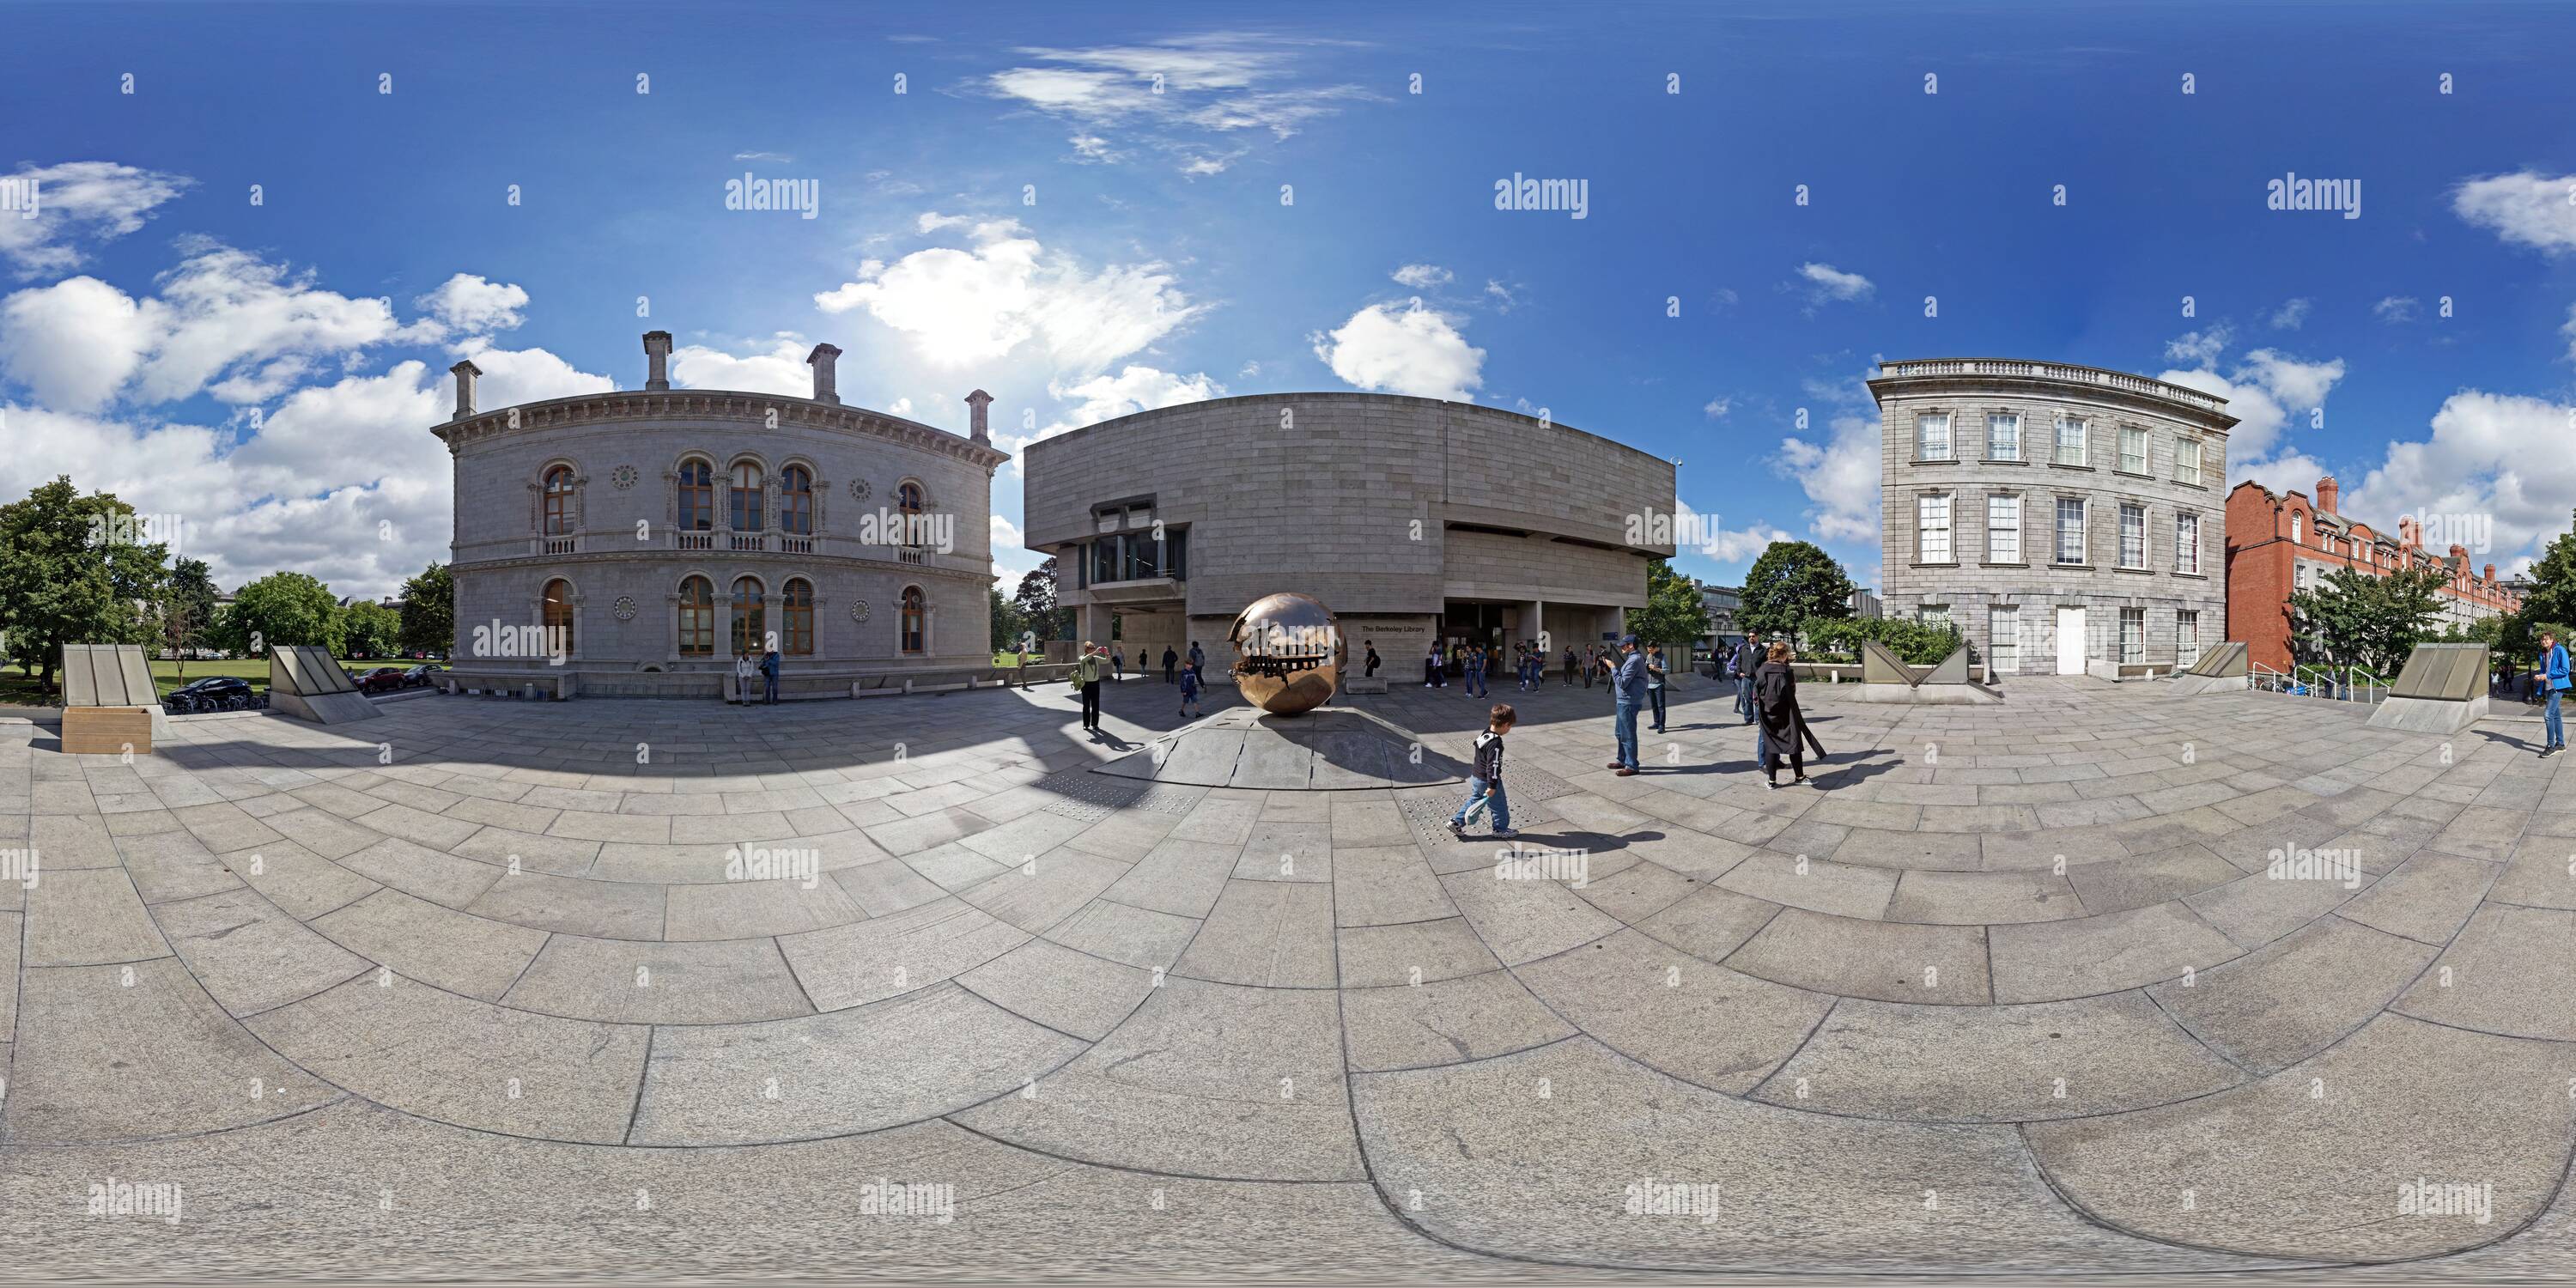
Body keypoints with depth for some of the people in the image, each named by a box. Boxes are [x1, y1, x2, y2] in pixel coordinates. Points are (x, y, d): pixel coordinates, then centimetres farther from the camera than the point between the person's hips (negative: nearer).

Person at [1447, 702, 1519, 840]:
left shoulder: (1483, 734, 1)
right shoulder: (1495, 743, -28)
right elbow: (1493, 765, -28)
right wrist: (1492, 787, -23)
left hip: (1476, 777, 9)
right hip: (1488, 781, -9)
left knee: (1474, 800, 23)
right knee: (1500, 806, 11)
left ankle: (1456, 822, 24)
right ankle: (1501, 830, 27)